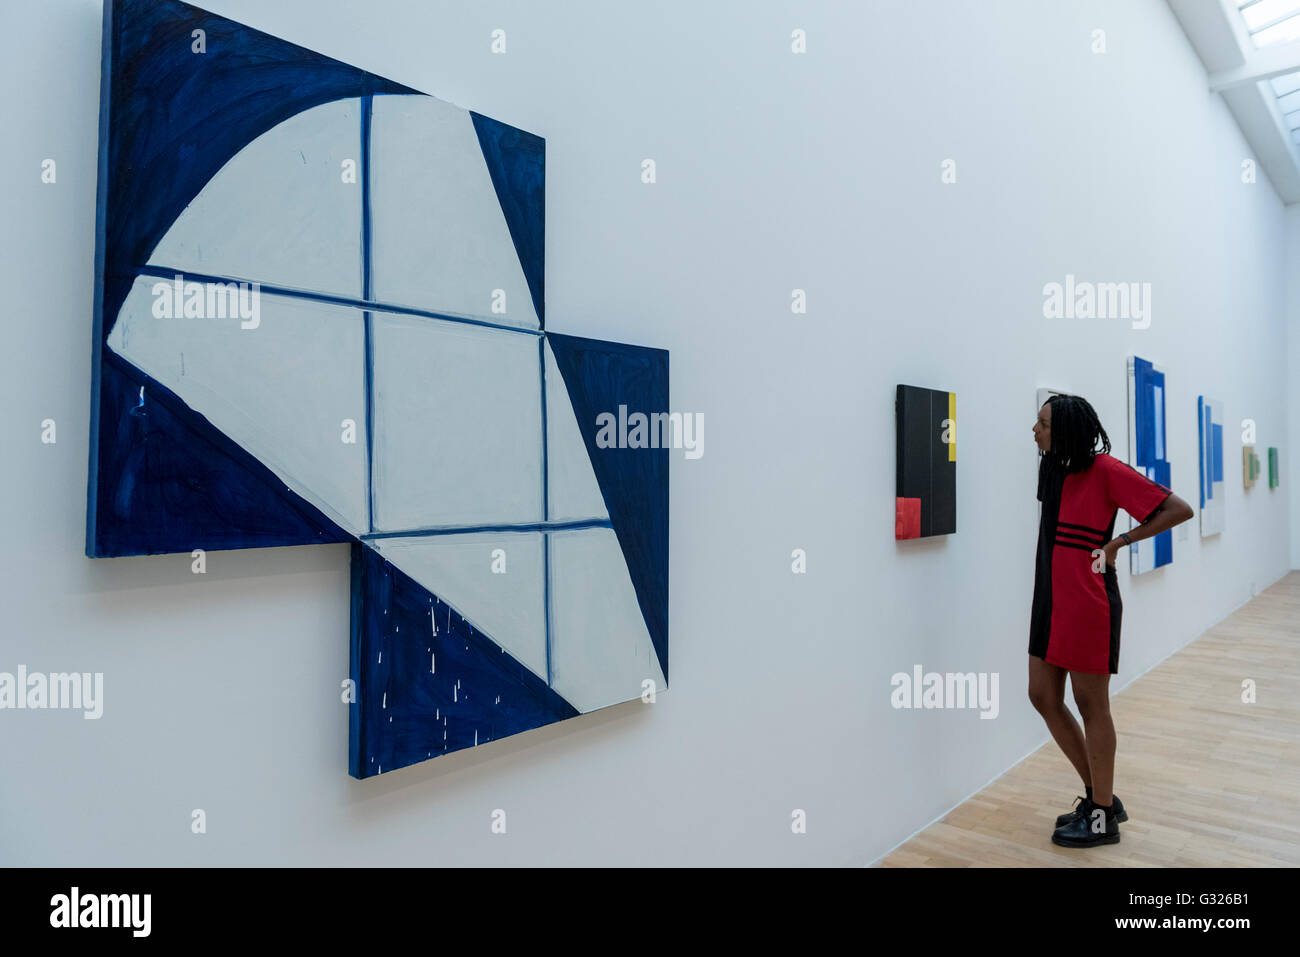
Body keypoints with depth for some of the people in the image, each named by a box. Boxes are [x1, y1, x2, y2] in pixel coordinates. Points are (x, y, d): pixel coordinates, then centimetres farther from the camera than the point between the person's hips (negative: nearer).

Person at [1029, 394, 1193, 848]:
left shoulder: (1105, 470, -13)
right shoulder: (1055, 471, 10)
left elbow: (1179, 509, -12)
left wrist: (1119, 542, -11)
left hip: (1088, 606, -8)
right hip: (1050, 601, 8)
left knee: (1091, 705, 4)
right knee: (1043, 696, 11)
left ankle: (1102, 818, 21)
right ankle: (1098, 794, 29)